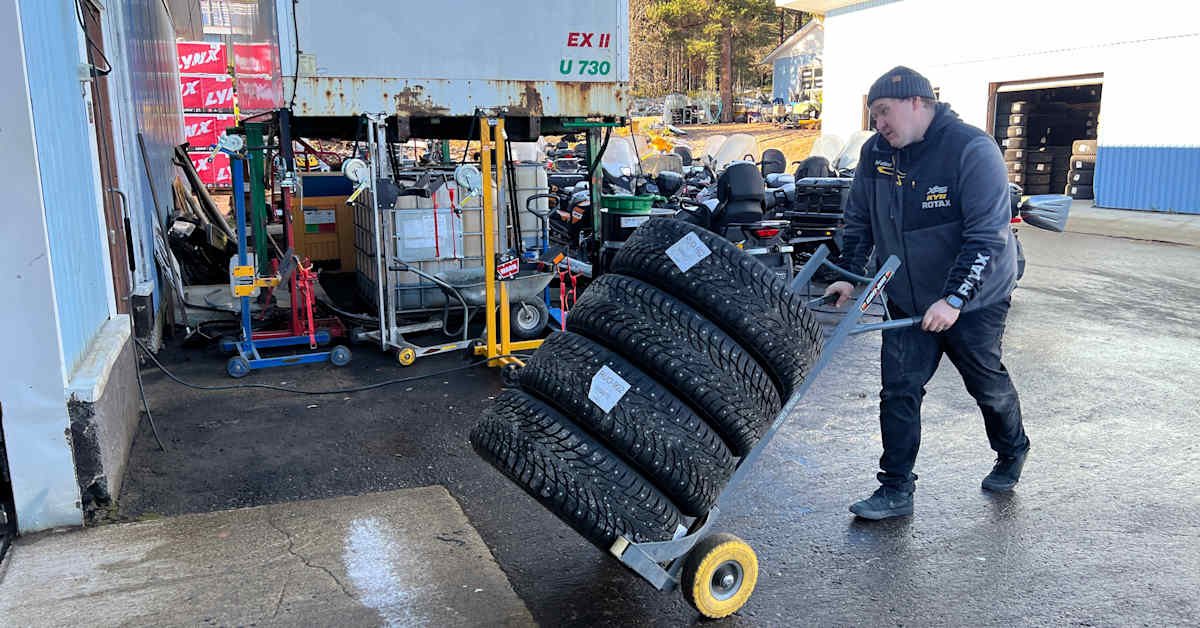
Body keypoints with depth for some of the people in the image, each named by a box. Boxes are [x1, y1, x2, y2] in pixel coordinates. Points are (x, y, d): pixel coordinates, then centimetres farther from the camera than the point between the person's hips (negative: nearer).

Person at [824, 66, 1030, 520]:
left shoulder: (973, 150, -21)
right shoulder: (876, 152, -3)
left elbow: (987, 236, -26)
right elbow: (859, 221, 8)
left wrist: (953, 299, -33)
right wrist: (850, 275, 0)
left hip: (974, 299, -4)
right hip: (908, 301, 4)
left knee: (987, 383, 14)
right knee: (898, 390, -1)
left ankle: (1012, 452, 44)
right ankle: (896, 490, 8)